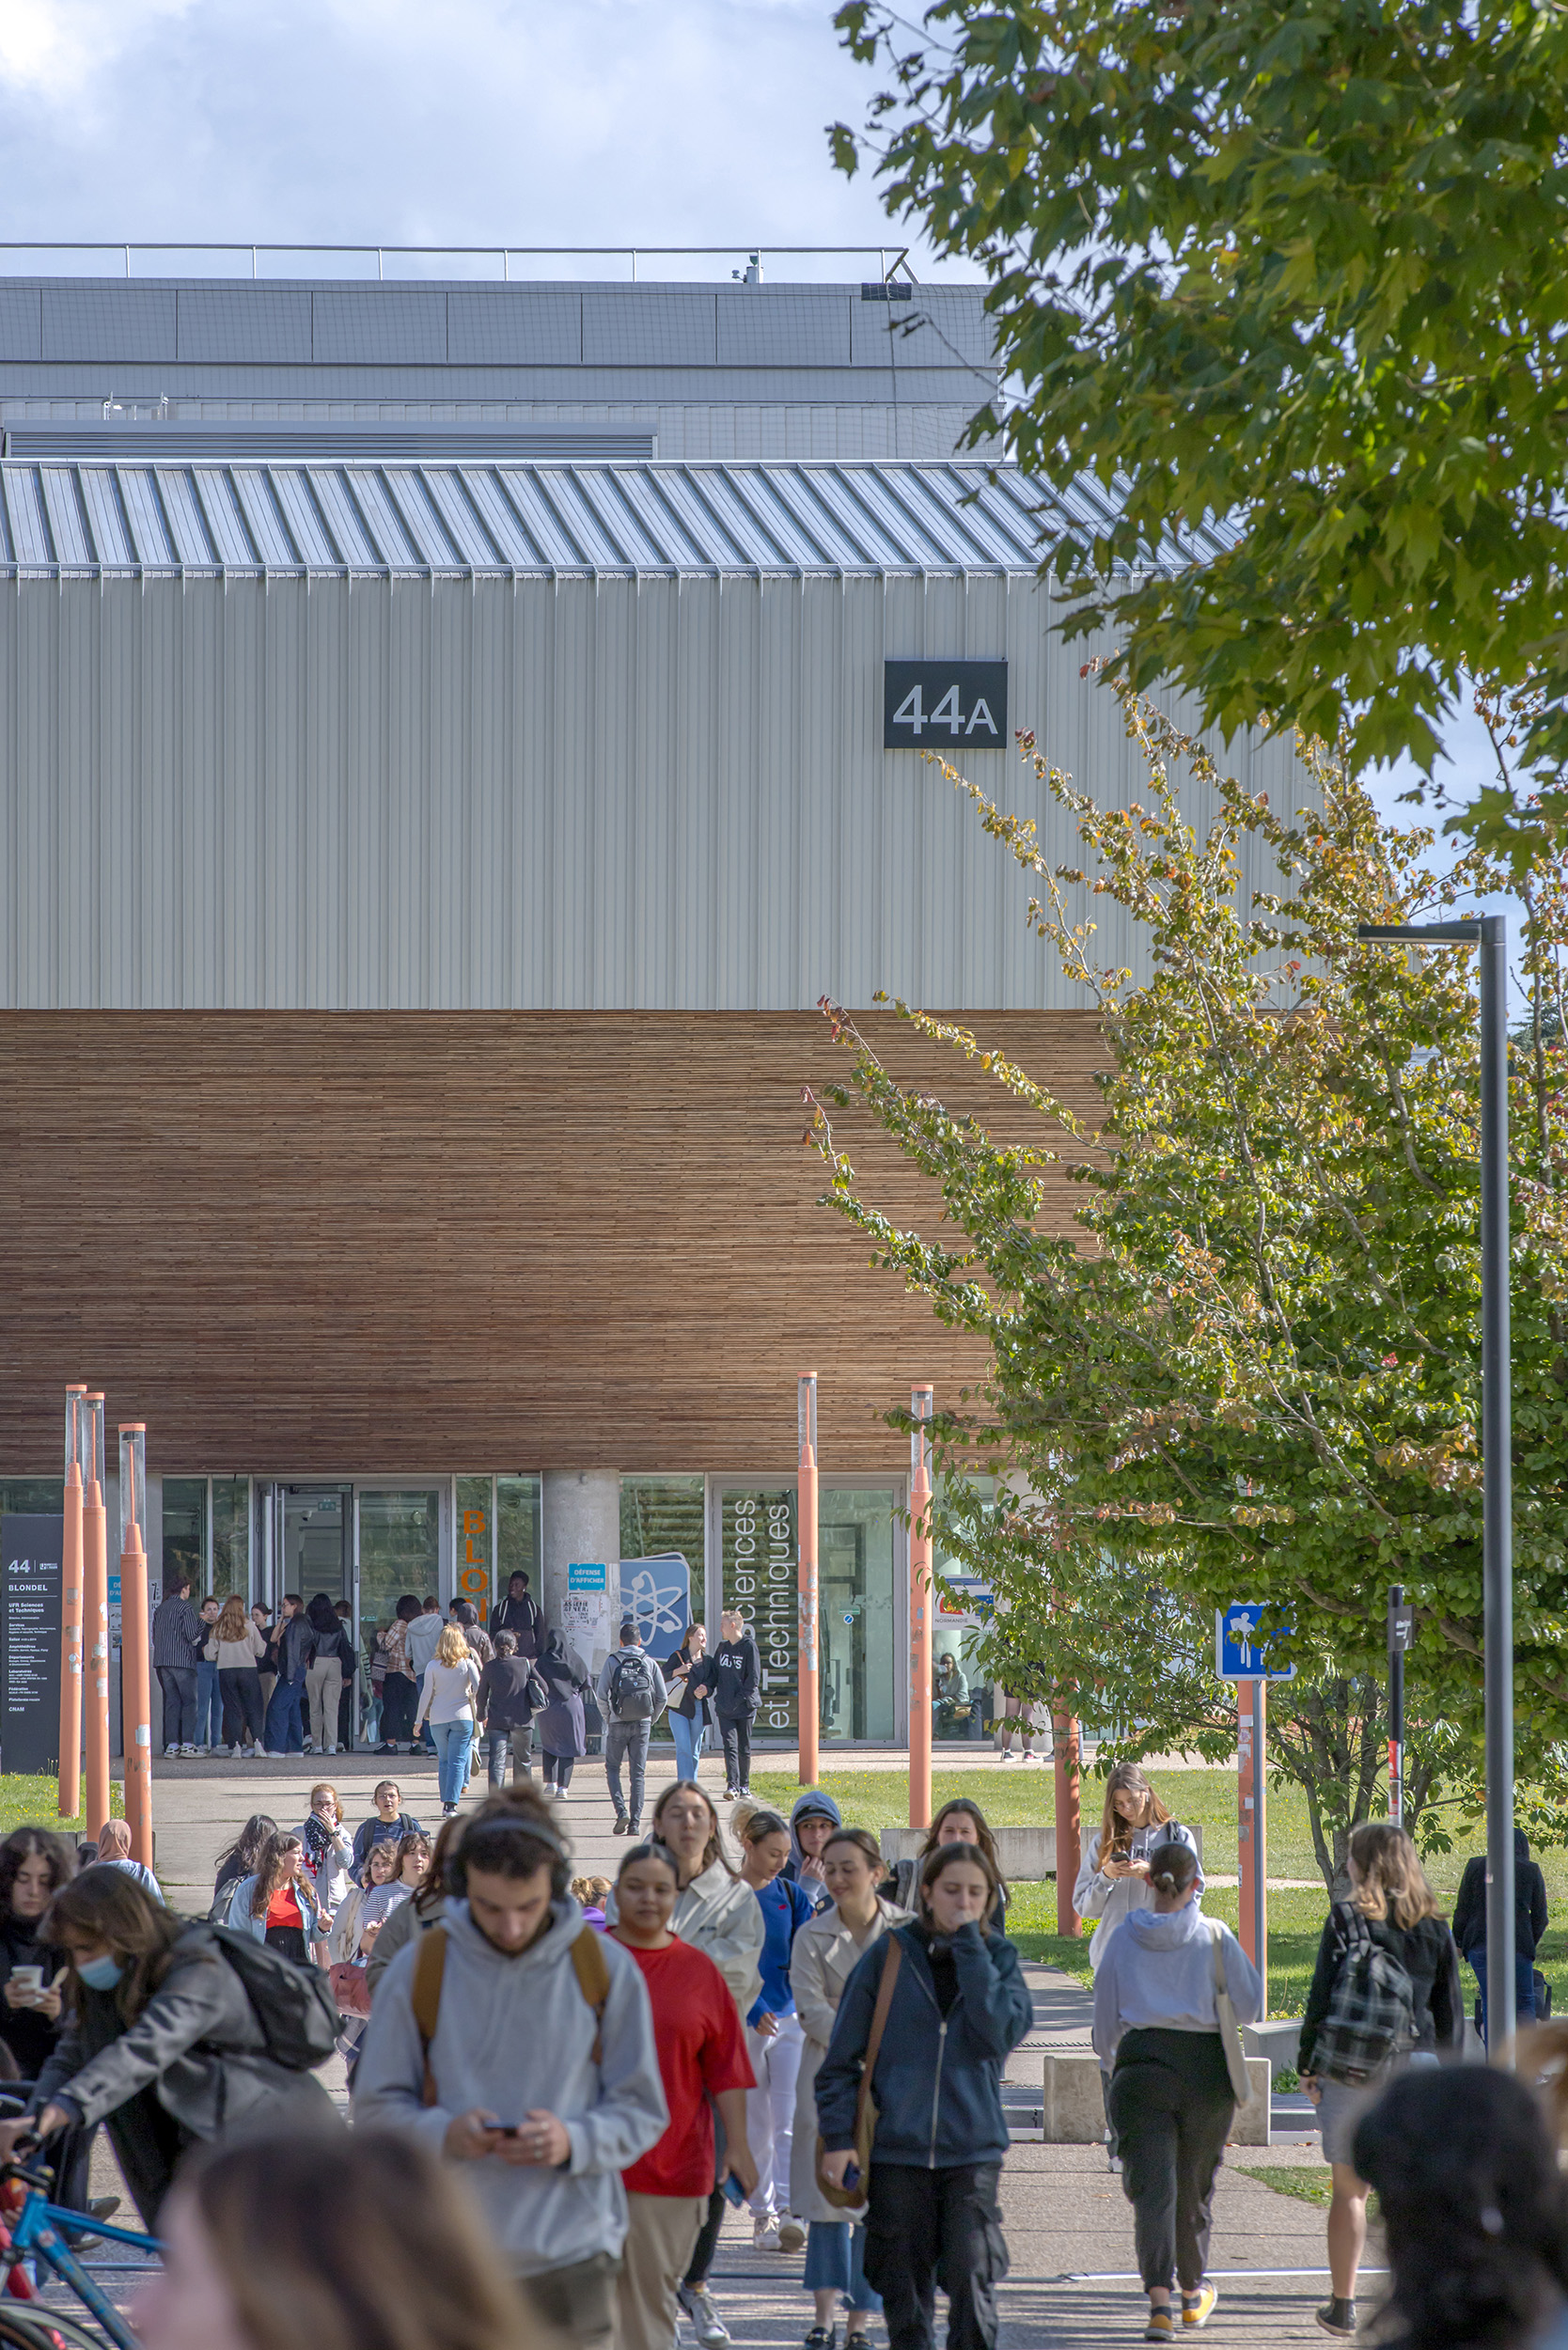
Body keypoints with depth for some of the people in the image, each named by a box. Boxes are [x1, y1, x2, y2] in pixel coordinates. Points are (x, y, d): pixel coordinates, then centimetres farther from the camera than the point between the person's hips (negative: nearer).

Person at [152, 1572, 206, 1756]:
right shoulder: (185, 1608, -7)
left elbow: (155, 1636, 17)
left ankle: (171, 1743, 2)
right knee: (189, 1701, -2)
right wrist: (201, 1623, 5)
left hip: (162, 1660, 6)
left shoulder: (160, 1609, 15)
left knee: (171, 1701, 8)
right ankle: (187, 1742, -10)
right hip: (182, 1661, -6)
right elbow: (192, 1635, -12)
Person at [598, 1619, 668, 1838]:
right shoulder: (649, 1663, 3)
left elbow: (602, 1695, -9)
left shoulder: (612, 1661, -3)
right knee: (638, 1774, 6)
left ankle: (621, 1811, -7)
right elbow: (663, 1698, 0)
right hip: (642, 1725, 2)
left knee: (612, 1767, 12)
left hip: (618, 1723, -2)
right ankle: (635, 1822, 1)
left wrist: (608, 1717, 6)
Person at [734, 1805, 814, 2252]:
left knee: (790, 2119, -10)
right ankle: (762, 2215, 14)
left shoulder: (791, 1896, 7)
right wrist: (754, 2010, -18)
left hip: (789, 2017, 2)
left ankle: (789, 2211, -17)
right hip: (743, 2021, -2)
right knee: (755, 2124, 5)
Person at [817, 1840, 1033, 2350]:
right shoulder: (890, 1955, 2)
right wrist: (838, 2136, -3)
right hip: (897, 2150, 0)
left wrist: (970, 1945, -13)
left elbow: (1003, 2031, -14)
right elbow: (842, 2055, 5)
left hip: (972, 2151, 0)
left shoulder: (997, 1957, 6)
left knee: (971, 2284, -12)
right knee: (905, 2290, 5)